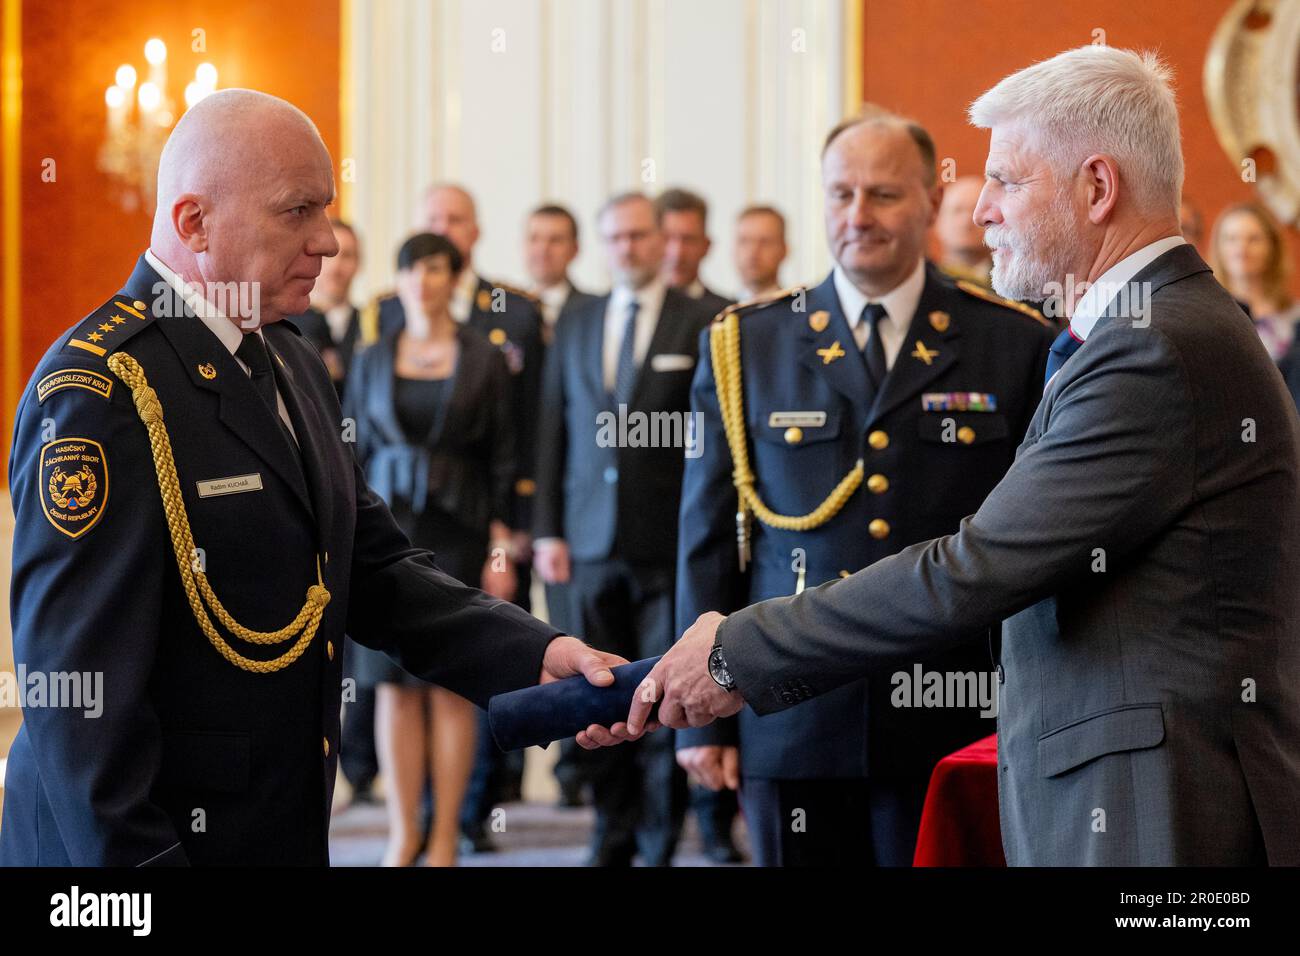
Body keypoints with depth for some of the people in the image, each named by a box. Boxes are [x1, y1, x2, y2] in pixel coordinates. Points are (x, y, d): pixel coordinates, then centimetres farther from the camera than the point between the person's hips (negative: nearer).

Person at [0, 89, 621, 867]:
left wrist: (539, 655, -4)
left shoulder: (296, 367, 11)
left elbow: (375, 569, 10)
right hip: (140, 840, -8)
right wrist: (132, 857, -24)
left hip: (290, 831, 8)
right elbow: (82, 679, -22)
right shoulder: (99, 392, -18)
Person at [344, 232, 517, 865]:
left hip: (458, 531, -2)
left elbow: (503, 459, 2)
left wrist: (501, 546, -4)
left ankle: (445, 835, 4)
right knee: (394, 683, 1)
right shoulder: (374, 361, 8)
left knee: (452, 685, -1)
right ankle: (403, 831, 9)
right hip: (389, 527, 2)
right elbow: (354, 453, 10)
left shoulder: (484, 360, 2)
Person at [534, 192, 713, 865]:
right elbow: (554, 434, 13)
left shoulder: (701, 325, 0)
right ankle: (613, 832, 17)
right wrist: (548, 529, 6)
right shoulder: (574, 327, 13)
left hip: (671, 544, -4)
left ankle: (659, 842, 6)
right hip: (594, 543, 4)